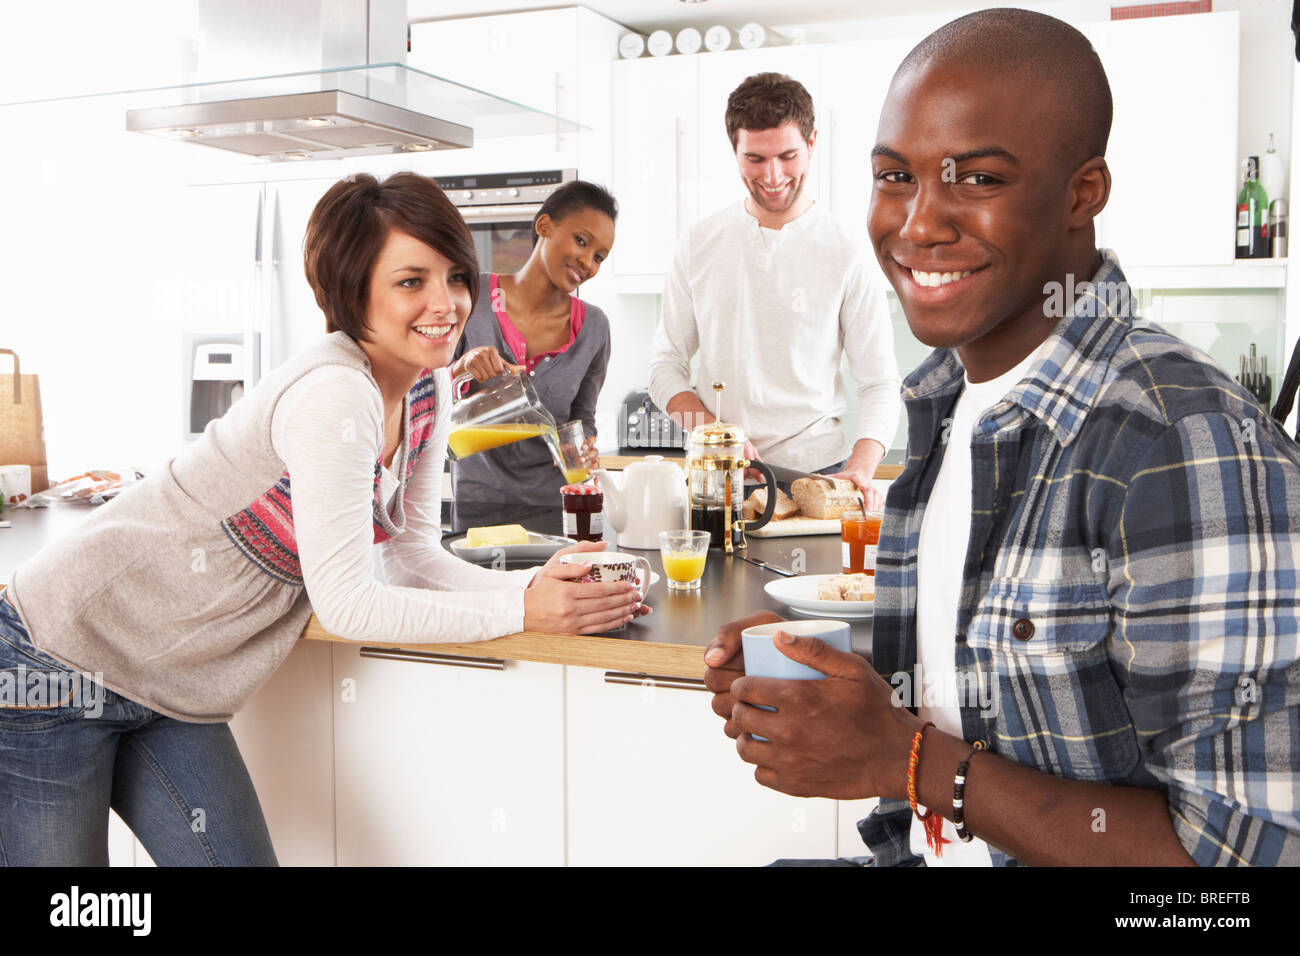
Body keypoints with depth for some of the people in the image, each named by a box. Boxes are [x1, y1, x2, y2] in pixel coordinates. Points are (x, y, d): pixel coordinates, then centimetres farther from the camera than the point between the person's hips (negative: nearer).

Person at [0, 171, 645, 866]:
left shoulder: (429, 389, 0)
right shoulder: (335, 393, -27)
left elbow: (414, 556, 3)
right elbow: (346, 605, -26)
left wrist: (533, 584, -13)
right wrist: (521, 611, -23)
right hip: (60, 667, -8)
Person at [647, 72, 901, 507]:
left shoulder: (848, 254, -1)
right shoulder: (698, 246, 7)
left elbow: (879, 384, -1)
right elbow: (666, 364, 9)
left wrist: (860, 469, -18)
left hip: (816, 471, -2)